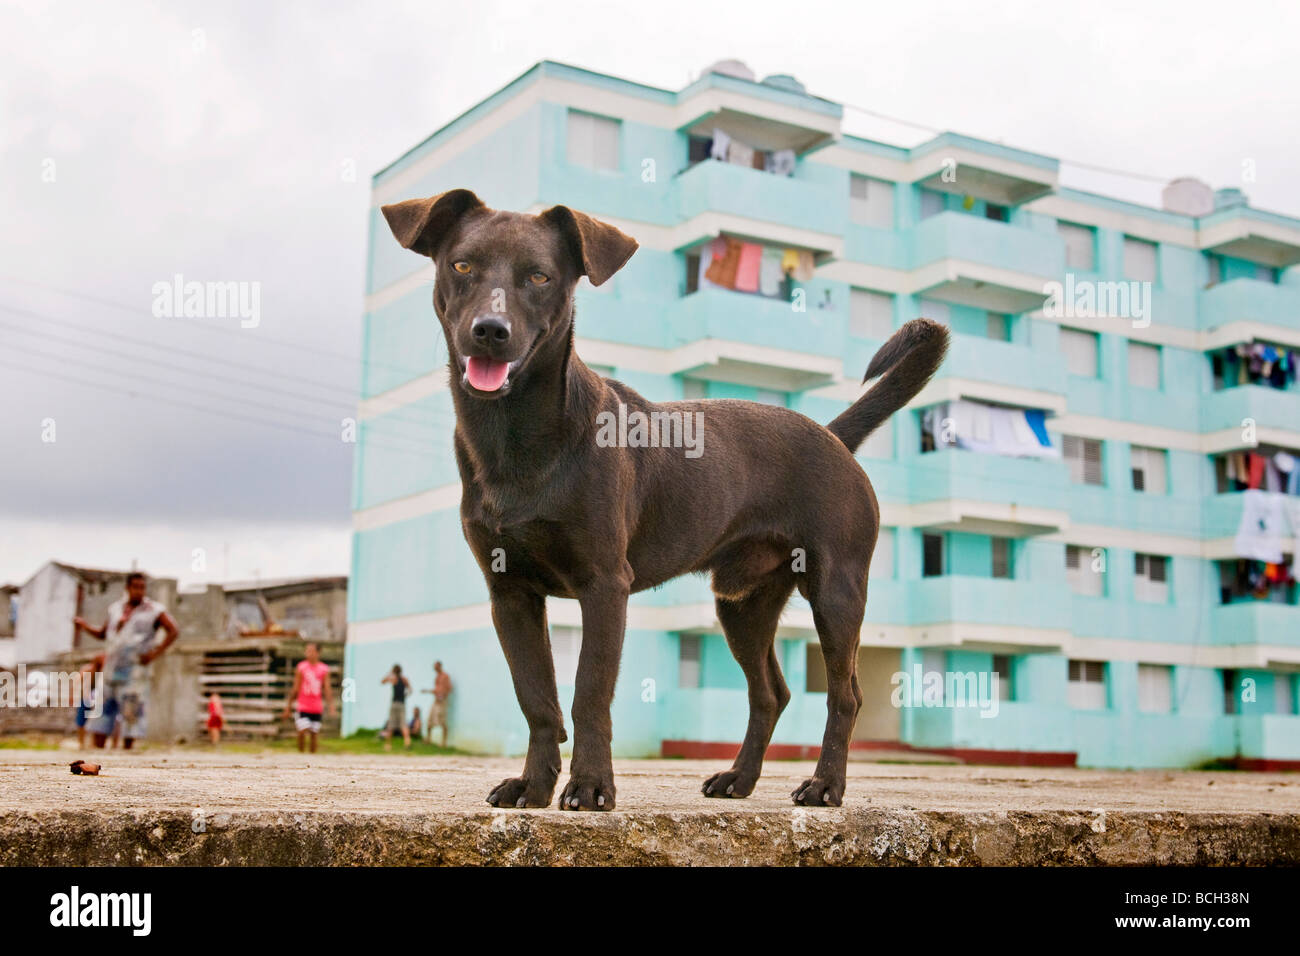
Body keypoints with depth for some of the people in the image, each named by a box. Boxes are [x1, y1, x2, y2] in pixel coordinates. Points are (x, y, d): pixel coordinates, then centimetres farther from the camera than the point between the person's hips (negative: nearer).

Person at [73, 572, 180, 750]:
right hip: (111, 668, 5)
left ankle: (126, 749, -2)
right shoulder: (116, 608, 14)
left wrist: (155, 653, -15)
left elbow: (174, 631, -9)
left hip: (134, 670, -5)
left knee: (131, 712, -6)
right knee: (102, 710, 1)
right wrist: (84, 625, 7)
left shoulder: (154, 610, -2)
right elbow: (103, 633, 24)